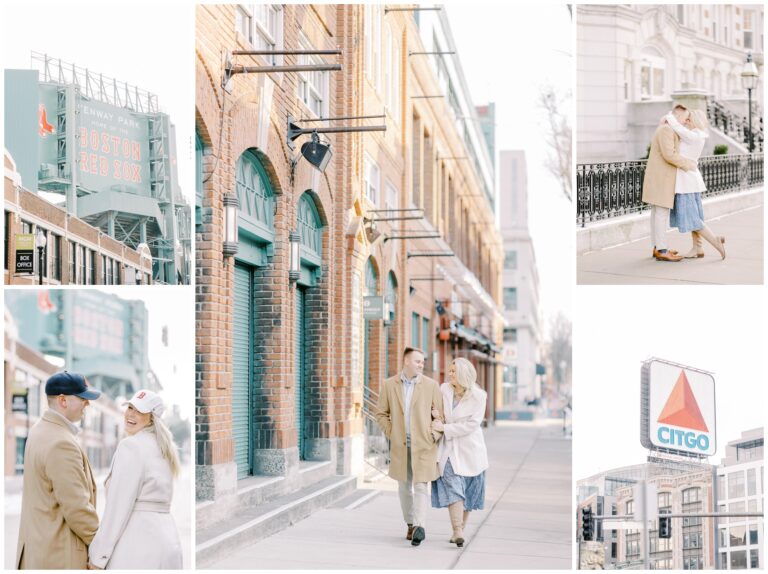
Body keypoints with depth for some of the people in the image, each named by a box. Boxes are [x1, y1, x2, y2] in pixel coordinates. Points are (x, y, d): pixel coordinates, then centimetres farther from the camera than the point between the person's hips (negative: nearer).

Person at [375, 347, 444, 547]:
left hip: (423, 446, -2)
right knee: (404, 488, 11)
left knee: (420, 487, -10)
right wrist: (391, 433, 2)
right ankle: (410, 524, 22)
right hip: (400, 446, 2)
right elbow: (381, 413, 11)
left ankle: (419, 527, -18)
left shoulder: (431, 385, 0)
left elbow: (441, 414, 3)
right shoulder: (389, 385, 4)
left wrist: (434, 436, -7)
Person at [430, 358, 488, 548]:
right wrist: (436, 416, -7)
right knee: (452, 486, -14)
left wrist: (445, 428, -17)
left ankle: (460, 529, 19)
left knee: (467, 491, 6)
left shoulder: (478, 396, -8)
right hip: (449, 449, 1)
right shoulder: (444, 389, 2)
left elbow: (472, 424, -15)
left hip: (469, 449, -1)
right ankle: (458, 532, -21)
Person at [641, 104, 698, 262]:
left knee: (657, 212, 12)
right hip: (661, 177, -10)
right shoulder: (666, 129, -17)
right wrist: (688, 164, -14)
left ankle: (658, 248, 16)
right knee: (662, 213, -9)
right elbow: (669, 155, -25)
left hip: (659, 176, 10)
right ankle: (662, 252, -8)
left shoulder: (667, 130, 17)